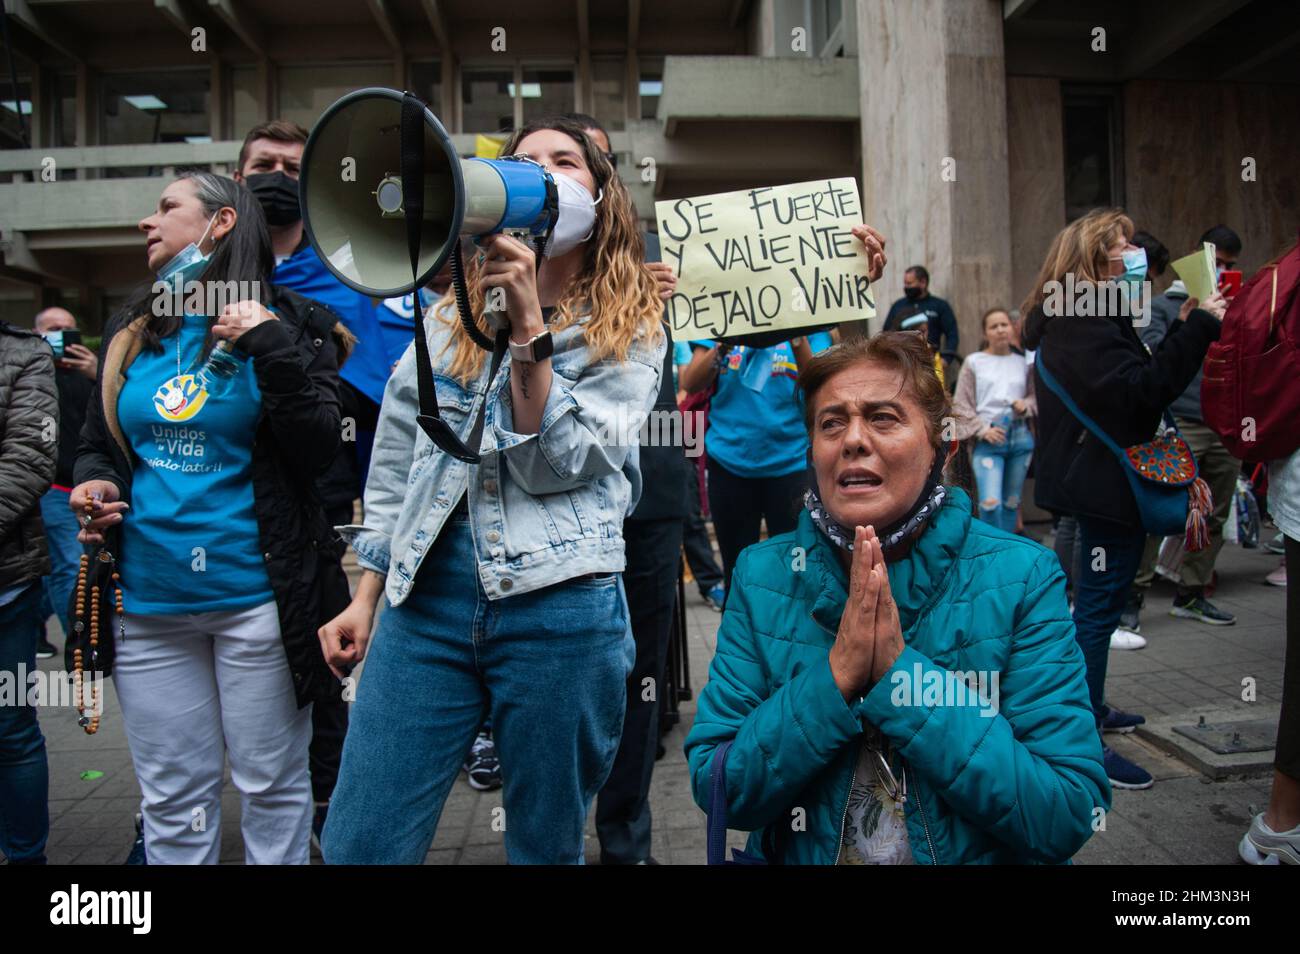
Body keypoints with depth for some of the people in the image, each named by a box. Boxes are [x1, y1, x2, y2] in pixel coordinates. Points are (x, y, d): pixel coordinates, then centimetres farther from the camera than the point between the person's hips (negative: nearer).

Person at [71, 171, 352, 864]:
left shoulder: (288, 323, -2)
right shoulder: (131, 331, 12)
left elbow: (317, 453, -10)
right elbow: (96, 441, 21)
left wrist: (274, 348, -19)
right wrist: (93, 482, -1)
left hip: (255, 595, -4)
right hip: (147, 599, 5)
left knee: (271, 784, 8)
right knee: (172, 796, 14)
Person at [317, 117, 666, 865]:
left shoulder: (632, 331, 4)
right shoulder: (452, 318, 15)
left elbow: (554, 467, -8)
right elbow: (394, 468, 16)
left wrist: (529, 325, -15)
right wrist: (366, 597, 13)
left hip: (561, 608, -2)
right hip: (427, 601, 3)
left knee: (547, 845, 12)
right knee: (357, 848, 3)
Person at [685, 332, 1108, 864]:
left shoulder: (1023, 577, -8)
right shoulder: (761, 576, -4)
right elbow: (716, 791, -7)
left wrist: (899, 671, -21)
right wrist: (837, 676, -20)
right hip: (797, 856, 1)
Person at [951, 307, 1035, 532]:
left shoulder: (1022, 362, 10)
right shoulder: (973, 362, 4)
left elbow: (1036, 395, 16)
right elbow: (961, 404, 1)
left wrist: (1026, 405, -7)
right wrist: (983, 430, -9)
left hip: (1020, 437, 3)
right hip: (988, 440, -3)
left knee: (1012, 502, 11)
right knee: (990, 502, -16)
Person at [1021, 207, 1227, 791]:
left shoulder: (1079, 318, 15)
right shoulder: (1085, 324, -18)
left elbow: (1134, 382, 16)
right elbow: (1142, 390, -28)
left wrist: (1183, 330, 8)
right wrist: (1198, 328, -24)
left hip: (1101, 480, 11)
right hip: (1104, 484, -11)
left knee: (1101, 600, 21)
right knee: (1098, 604, -7)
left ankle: (1091, 705, 36)